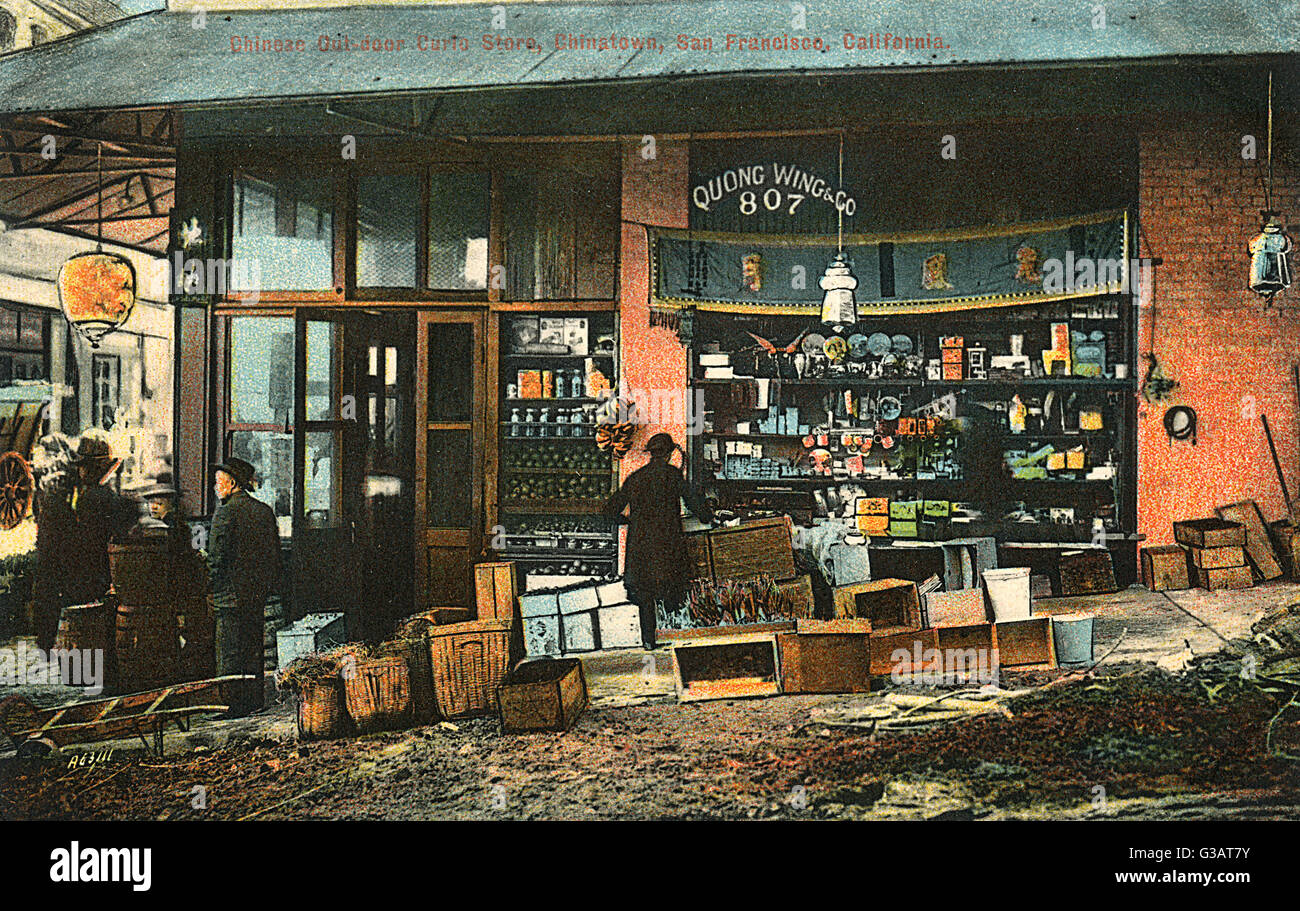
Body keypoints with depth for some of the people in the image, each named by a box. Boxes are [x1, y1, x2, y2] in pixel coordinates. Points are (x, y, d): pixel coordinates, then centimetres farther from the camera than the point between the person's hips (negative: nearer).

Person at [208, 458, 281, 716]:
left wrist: (213, 590, -4)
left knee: (229, 653, -1)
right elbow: (274, 553, 13)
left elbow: (216, 557, -14)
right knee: (253, 649, 14)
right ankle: (255, 700, 19)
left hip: (231, 594, -7)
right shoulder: (265, 511, 9)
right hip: (258, 593, 7)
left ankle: (233, 705, 1)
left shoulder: (225, 513, -12)